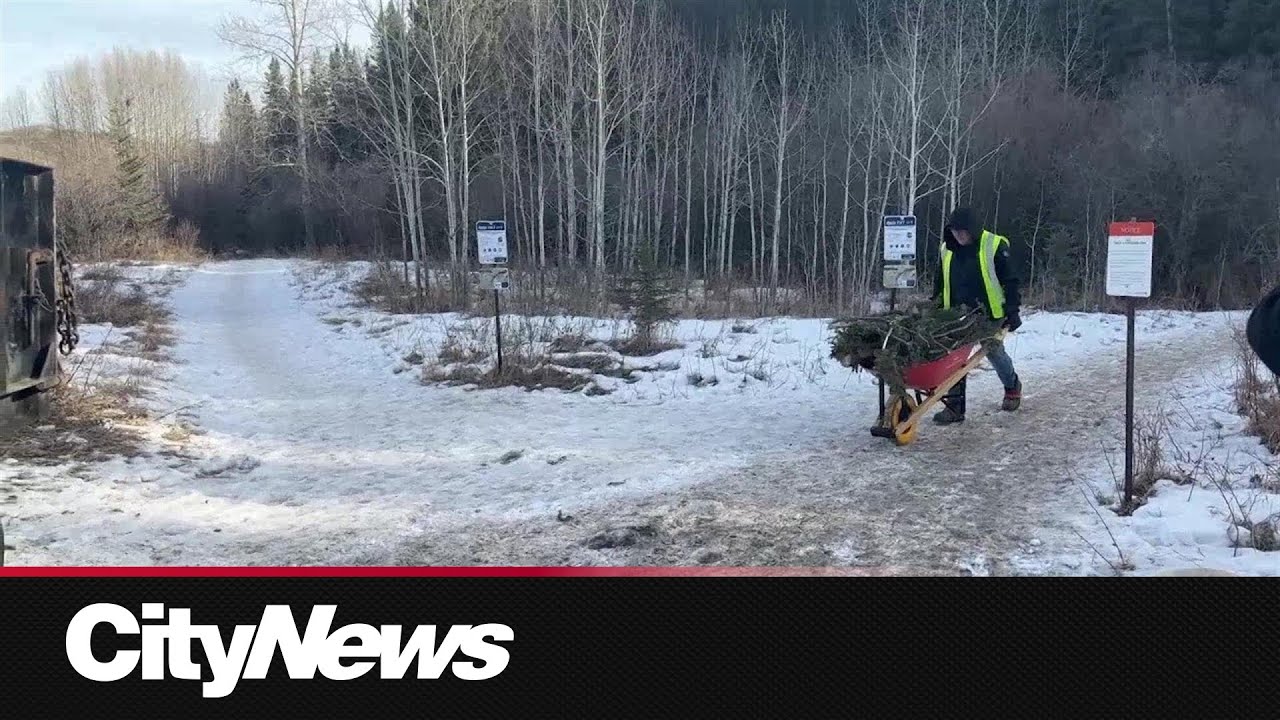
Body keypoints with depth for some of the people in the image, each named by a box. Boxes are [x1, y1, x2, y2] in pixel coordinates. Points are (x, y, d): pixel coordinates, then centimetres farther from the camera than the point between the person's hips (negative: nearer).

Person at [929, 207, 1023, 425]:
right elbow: (940, 282, 17)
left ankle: (1012, 386, 40)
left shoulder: (994, 246, -9)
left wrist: (1012, 311, -10)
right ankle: (954, 407, -2)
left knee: (995, 352, 10)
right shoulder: (947, 249, 6)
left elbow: (1009, 280, -6)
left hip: (988, 316, -4)